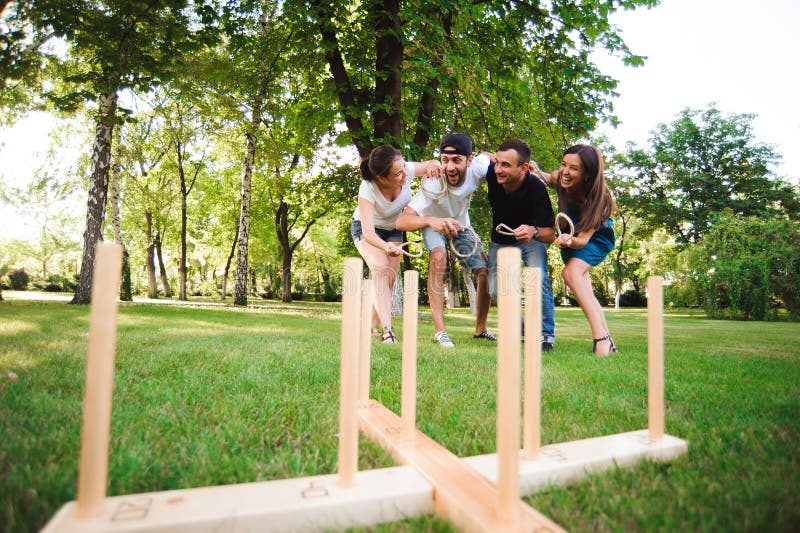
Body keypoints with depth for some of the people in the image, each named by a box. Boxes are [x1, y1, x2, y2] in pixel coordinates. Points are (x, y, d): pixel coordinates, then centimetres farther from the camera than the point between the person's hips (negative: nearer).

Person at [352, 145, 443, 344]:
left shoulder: (407, 170, -29)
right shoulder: (368, 189, -38)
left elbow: (432, 164, -8)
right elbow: (368, 231, -43)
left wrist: (433, 164, -33)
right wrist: (385, 246, -64)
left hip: (393, 229, 5)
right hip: (365, 229, -4)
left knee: (390, 279, 0)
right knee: (381, 269, -27)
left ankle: (373, 327, 15)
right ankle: (387, 330, -30)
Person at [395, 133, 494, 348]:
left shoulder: (477, 169, -30)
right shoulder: (434, 184, -40)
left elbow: (486, 155, -4)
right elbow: (402, 221, -47)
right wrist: (431, 220, -66)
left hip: (461, 225, 4)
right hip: (433, 224, -4)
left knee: (486, 272, -6)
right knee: (438, 256, -35)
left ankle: (480, 329, 17)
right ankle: (439, 331, -28)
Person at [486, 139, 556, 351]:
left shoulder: (536, 188, -32)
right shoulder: (492, 172, -24)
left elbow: (550, 235, -30)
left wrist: (534, 231, -51)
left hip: (531, 239, -3)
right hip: (500, 241, 3)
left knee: (538, 279, -27)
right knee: (496, 289, -9)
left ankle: (545, 333, -6)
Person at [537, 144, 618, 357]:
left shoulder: (599, 197, -34)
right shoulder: (559, 178, -24)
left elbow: (584, 238, -36)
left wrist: (571, 240, -57)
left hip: (597, 237, -5)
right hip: (571, 234, 6)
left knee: (572, 271, -29)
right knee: (581, 283, 1)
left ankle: (601, 337, -31)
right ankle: (606, 341, 7)